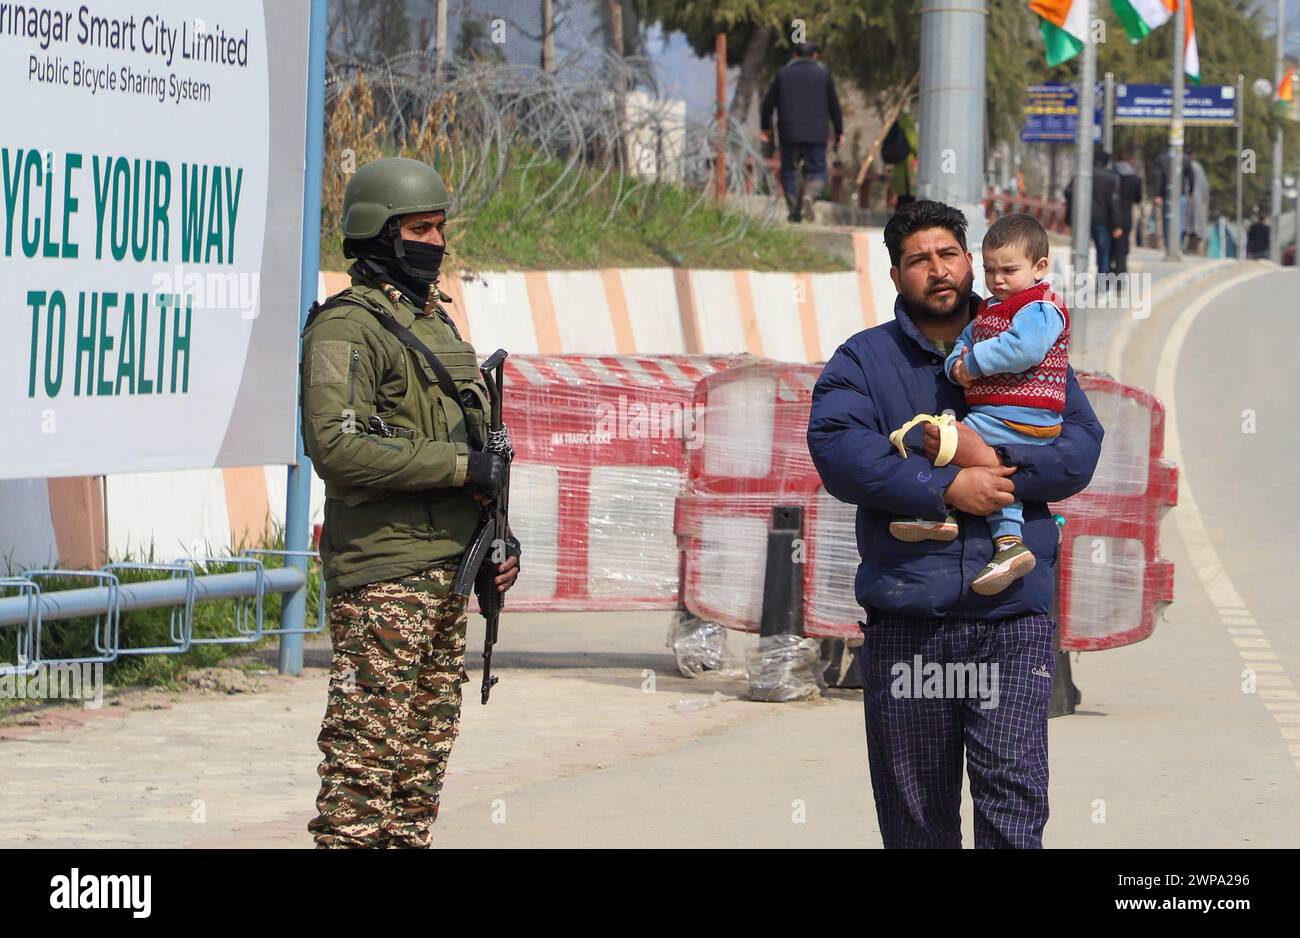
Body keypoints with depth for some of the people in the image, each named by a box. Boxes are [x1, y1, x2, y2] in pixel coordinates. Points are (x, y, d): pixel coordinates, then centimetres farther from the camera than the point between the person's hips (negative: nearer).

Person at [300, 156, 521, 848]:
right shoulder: (346, 329, -11)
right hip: (382, 575, -9)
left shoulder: (436, 321, 18)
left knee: (426, 747, 12)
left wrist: (498, 531, 15)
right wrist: (460, 466, -19)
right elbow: (335, 446, -23)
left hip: (445, 571, 9)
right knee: (368, 749, -9)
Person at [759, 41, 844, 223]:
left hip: (789, 134, 1)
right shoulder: (823, 74, 4)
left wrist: (765, 127, 21)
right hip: (816, 136, -1)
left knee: (789, 171, 9)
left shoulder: (783, 74, 7)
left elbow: (768, 103, 9)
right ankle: (809, 195, -25)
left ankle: (795, 211, 2)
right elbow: (834, 106, 6)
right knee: (817, 171, 5)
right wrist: (839, 132, 14)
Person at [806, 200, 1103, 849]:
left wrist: (994, 460, -15)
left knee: (1013, 798, -12)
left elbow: (1081, 447, 2)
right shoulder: (863, 360, 10)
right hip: (905, 618, 0)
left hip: (1013, 620, 0)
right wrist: (947, 486, -17)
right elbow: (837, 451, -9)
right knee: (915, 815, 6)